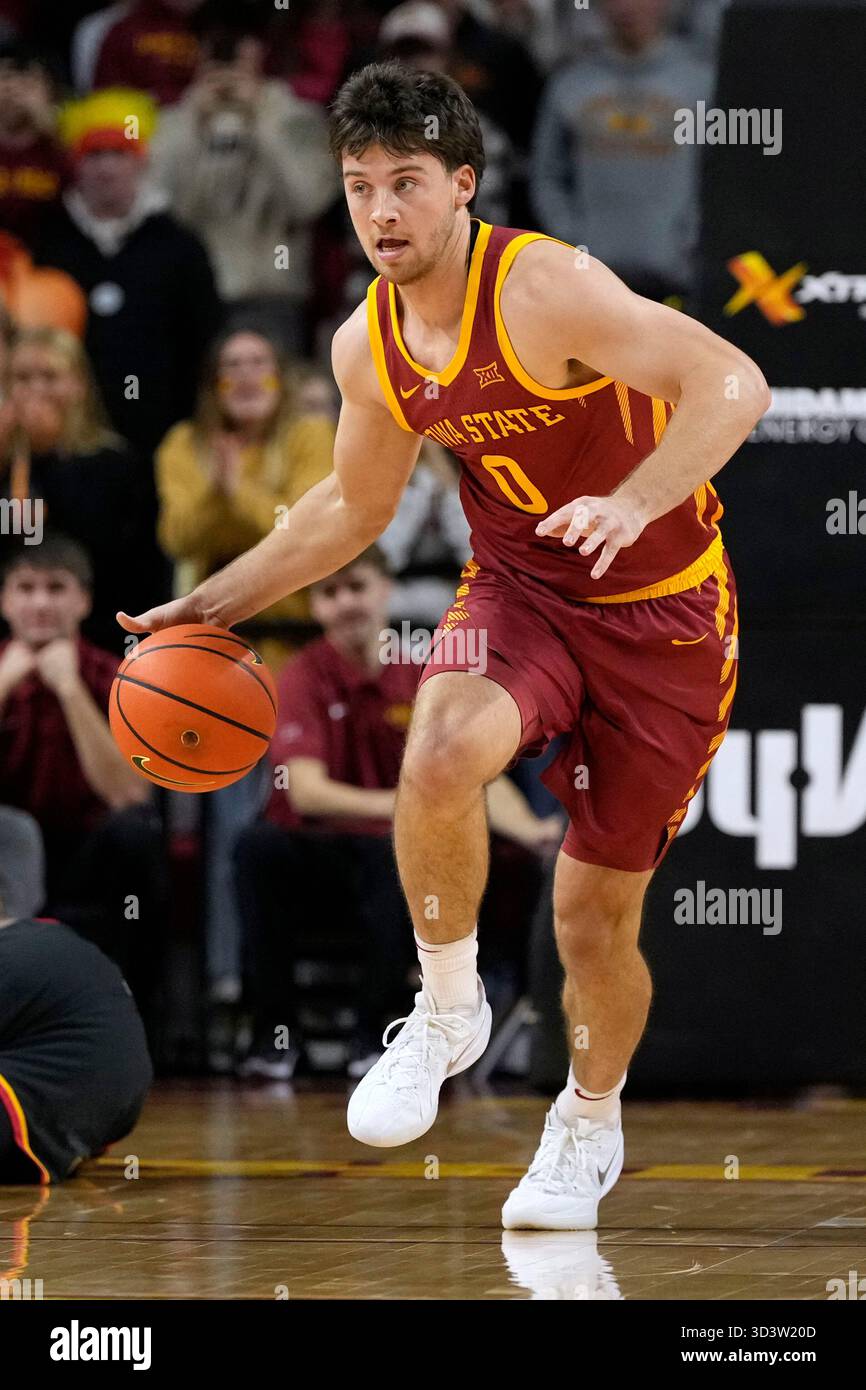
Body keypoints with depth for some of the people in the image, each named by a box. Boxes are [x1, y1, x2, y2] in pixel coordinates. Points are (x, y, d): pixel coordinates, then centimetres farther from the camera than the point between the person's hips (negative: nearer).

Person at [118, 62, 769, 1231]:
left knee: (597, 916, 4)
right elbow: (354, 506, 16)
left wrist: (632, 504, -47)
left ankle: (591, 1120, 35)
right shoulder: (369, 347, -3)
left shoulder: (543, 289, -24)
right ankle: (448, 1013, -9)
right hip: (518, 590, 4)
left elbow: (732, 384, -32)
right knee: (442, 754, -32)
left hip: (662, 616, -4)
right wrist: (218, 602, 10)